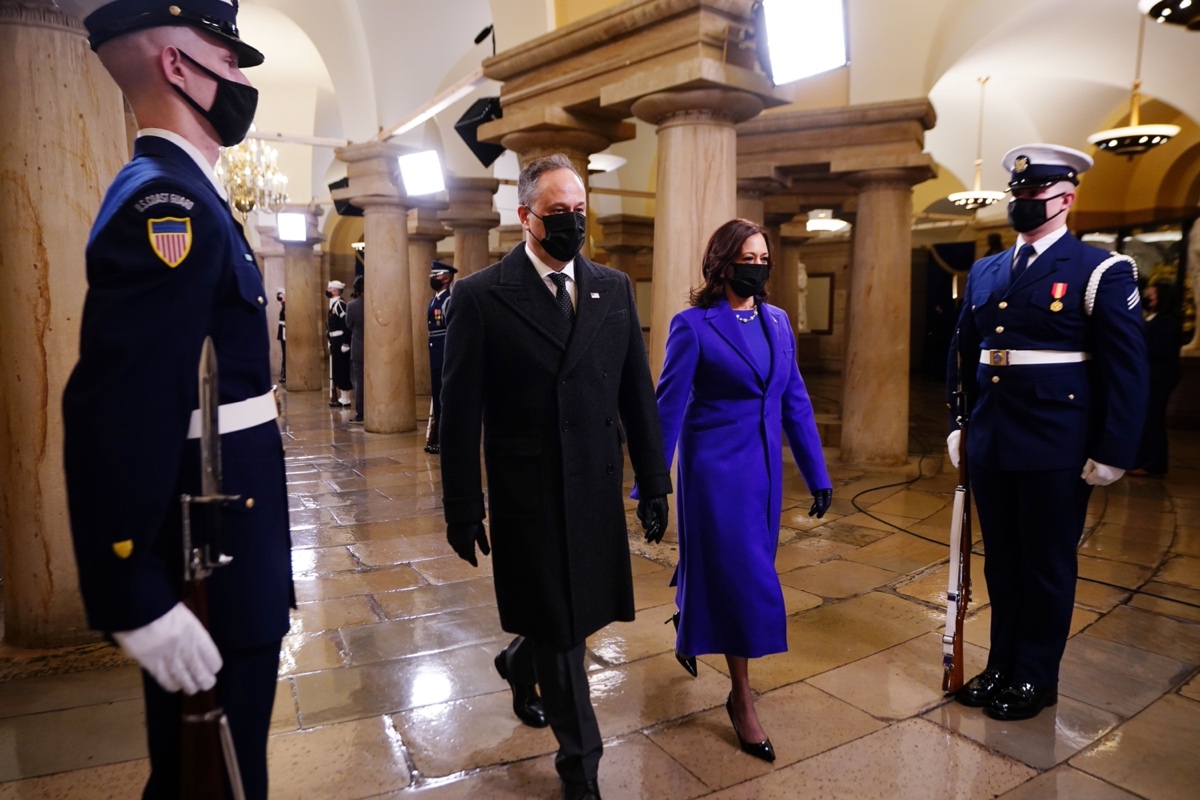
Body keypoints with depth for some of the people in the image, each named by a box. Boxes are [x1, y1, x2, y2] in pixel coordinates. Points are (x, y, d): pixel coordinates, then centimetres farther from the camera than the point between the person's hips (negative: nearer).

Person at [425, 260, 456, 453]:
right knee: (437, 397, 13)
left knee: (446, 399, -3)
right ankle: (437, 438, 22)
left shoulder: (450, 301, -13)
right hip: (436, 356, 9)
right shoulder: (434, 301, 15)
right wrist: (433, 355, 17)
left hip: (447, 357, -9)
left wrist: (449, 359, -19)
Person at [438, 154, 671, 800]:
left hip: (598, 490, 4)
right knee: (558, 633, 9)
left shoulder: (614, 288, 5)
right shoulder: (481, 296, -7)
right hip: (527, 497, -4)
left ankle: (519, 664, 53)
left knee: (573, 618, 19)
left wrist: (654, 483, 5)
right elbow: (459, 413, -6)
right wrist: (462, 509, -5)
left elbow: (637, 393, 6)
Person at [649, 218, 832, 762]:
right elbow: (668, 407, -11)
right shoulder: (694, 324, -11)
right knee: (741, 574, -1)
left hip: (764, 466, 6)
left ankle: (690, 629, 48)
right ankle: (741, 699, 15)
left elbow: (795, 401, 7)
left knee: (731, 566, 18)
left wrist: (817, 474, 6)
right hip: (716, 465, -6)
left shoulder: (778, 322, 7)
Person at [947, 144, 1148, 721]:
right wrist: (958, 424, 11)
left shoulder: (1101, 272, -6)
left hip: (1055, 452, -5)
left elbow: (1126, 370, -8)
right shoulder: (984, 272, 10)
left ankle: (1035, 679, 26)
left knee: (1047, 567, 9)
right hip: (990, 447, 5)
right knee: (1001, 563, 16)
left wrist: (1113, 454, -12)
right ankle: (1002, 666, 31)